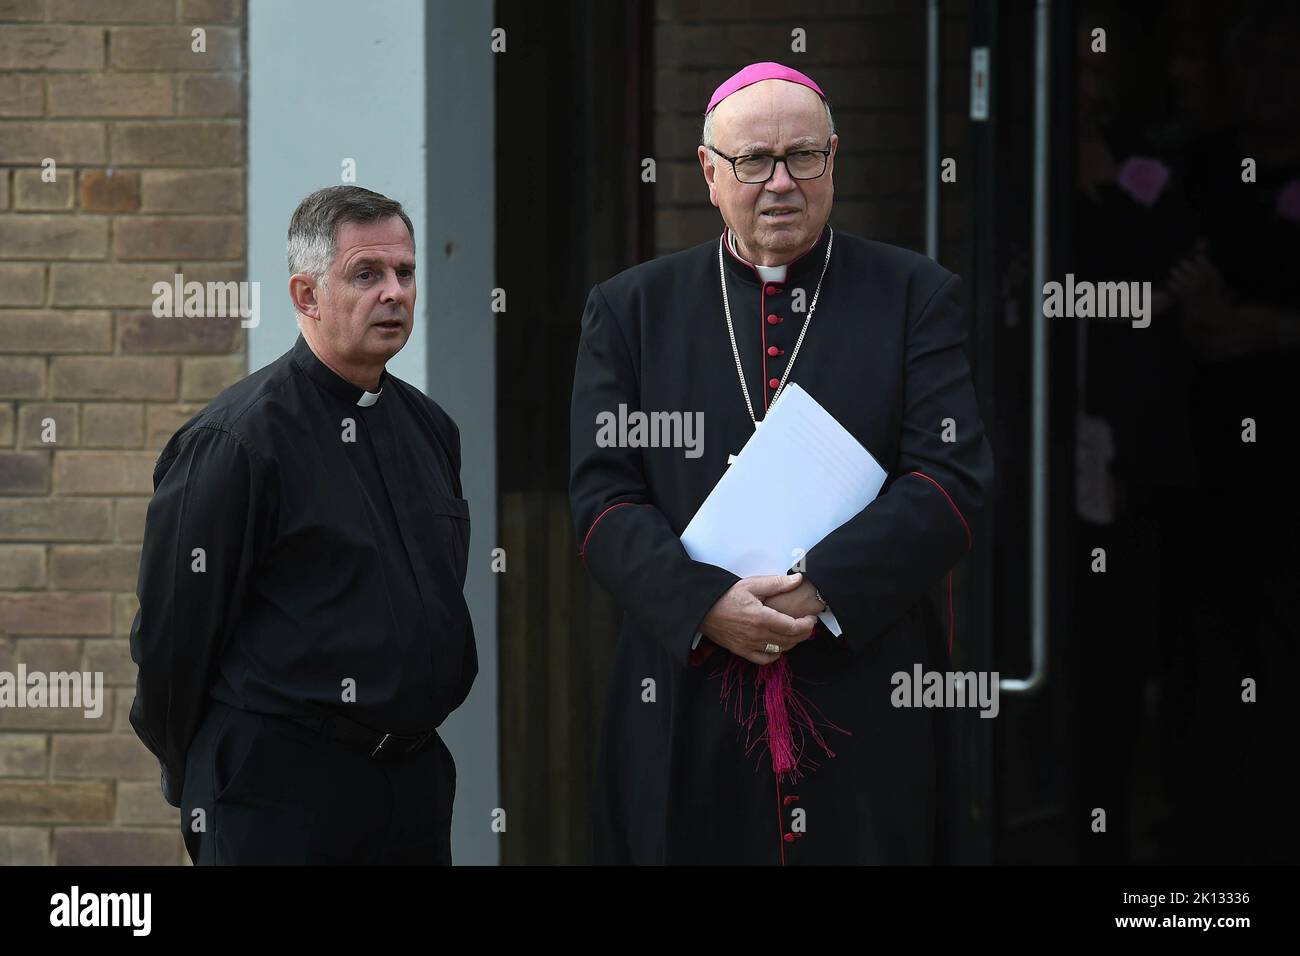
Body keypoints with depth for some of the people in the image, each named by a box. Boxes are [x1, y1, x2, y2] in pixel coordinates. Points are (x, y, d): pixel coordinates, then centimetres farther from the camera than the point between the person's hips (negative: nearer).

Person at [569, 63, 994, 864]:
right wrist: (703, 603, -15)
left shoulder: (918, 297, 7)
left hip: (867, 716, -1)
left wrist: (821, 587, -16)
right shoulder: (632, 308, 11)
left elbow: (956, 481, -4)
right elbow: (603, 496, 2)